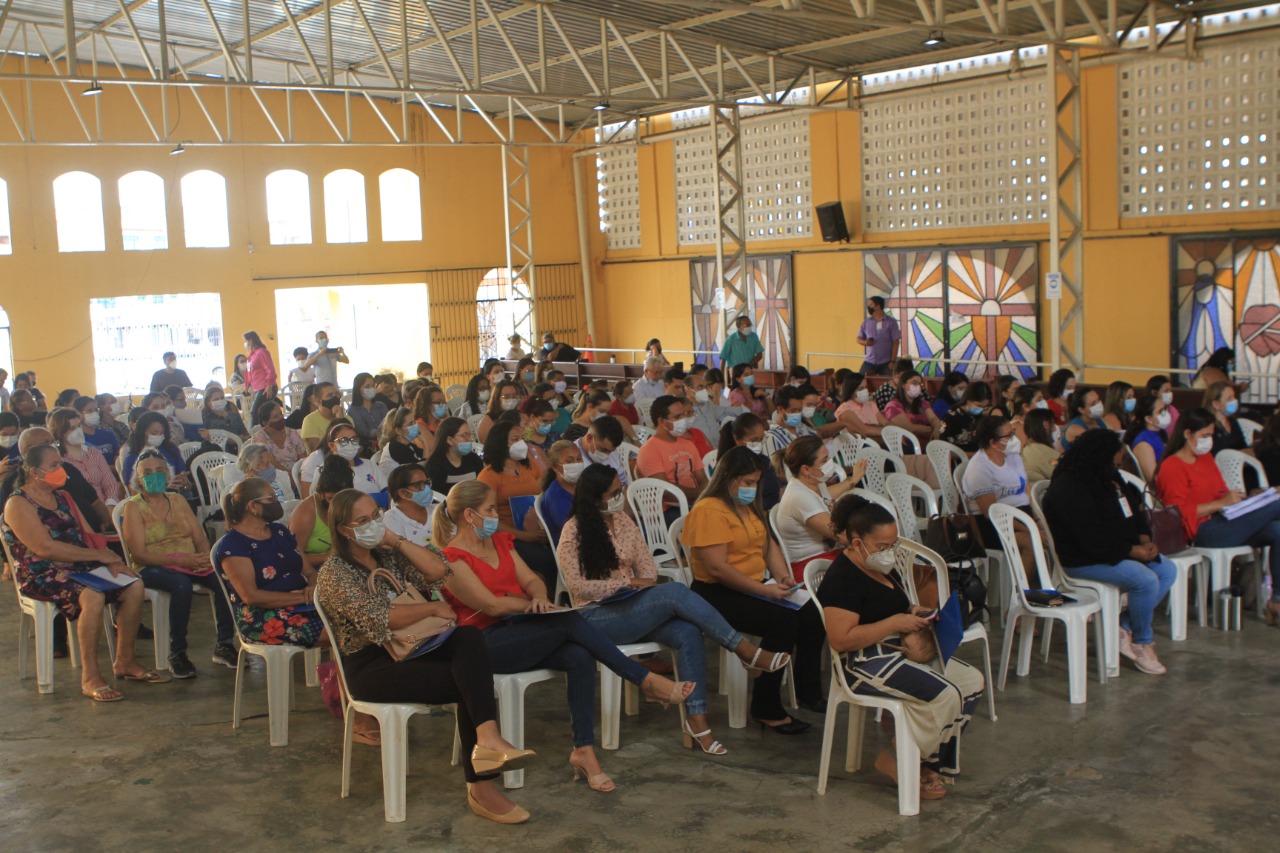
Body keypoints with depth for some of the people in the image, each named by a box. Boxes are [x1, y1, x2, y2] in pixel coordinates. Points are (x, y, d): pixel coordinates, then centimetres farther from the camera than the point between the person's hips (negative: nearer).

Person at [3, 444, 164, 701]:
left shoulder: (63, 497, 17)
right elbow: (46, 548, -20)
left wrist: (111, 559, -6)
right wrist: (99, 555, -17)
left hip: (79, 567, 8)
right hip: (41, 575, -8)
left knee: (133, 585, -11)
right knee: (92, 596, -34)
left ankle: (125, 661, 0)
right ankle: (90, 677, -25)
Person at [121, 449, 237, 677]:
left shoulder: (178, 501, 18)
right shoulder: (133, 507, 2)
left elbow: (200, 537, 12)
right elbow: (138, 554, -10)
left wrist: (205, 557, -12)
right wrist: (179, 560, -22)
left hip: (190, 563, 5)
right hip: (151, 568, -4)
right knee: (182, 584, -38)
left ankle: (224, 645, -17)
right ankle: (177, 653, -24)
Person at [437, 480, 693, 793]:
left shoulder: (500, 542, 17)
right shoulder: (452, 560, -8)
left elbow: (532, 580, 11)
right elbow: (491, 605, -15)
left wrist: (539, 597, -12)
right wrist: (531, 603, -3)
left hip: (521, 631, 7)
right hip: (487, 644, -7)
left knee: (580, 656, -24)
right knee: (569, 623, -27)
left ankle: (584, 749, -22)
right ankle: (647, 681, -20)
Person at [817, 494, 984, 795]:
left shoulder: (884, 567, 13)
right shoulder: (842, 578, -18)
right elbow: (840, 640, -26)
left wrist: (913, 612, 6)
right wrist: (896, 623, -23)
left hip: (900, 651, 11)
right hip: (865, 664, -11)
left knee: (972, 681, 0)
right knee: (944, 695, -24)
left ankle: (929, 759, 6)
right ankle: (896, 760, -5)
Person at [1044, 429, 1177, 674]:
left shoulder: (1108, 478, 10)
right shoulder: (1068, 490, -22)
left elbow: (1132, 510, 16)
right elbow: (1093, 541, -25)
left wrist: (1144, 539, -3)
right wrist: (1133, 551, -19)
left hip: (1121, 550, 11)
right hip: (1083, 561, -10)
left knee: (1168, 570, 0)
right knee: (1146, 579, -26)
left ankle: (1124, 627, 3)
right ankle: (1142, 642, -3)